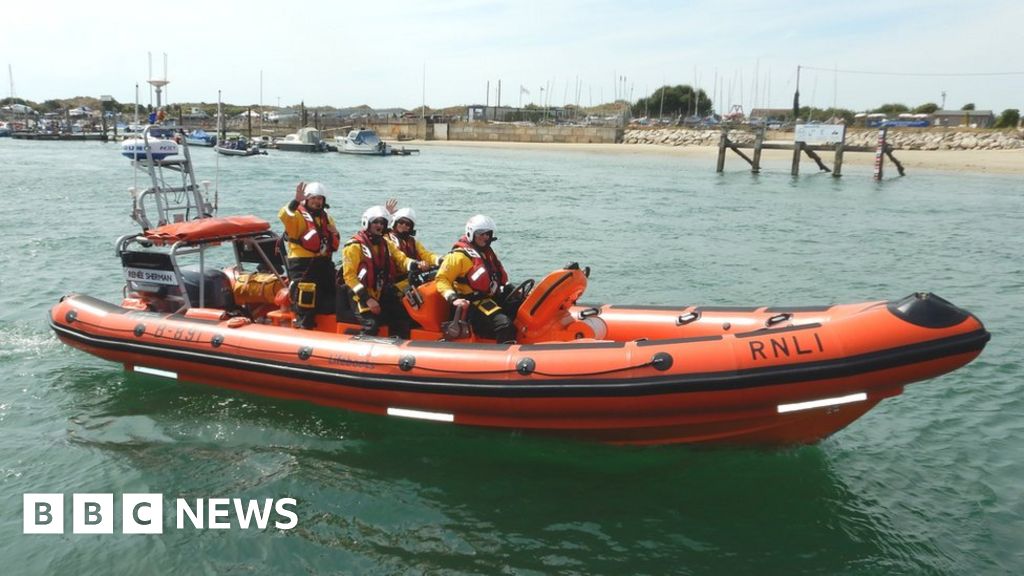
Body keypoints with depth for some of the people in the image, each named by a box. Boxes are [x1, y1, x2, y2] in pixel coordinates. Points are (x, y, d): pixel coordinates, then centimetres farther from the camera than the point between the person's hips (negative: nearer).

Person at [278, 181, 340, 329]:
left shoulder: (326, 218, 17)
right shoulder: (299, 215, -4)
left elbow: (334, 244, 24)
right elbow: (284, 216, -29)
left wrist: (335, 234, 3)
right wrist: (296, 200, -39)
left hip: (324, 264, 7)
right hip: (302, 265, -7)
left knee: (329, 301, 14)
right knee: (305, 300, -11)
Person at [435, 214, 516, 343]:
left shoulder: (488, 252, 19)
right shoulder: (459, 255, -9)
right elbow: (442, 279, -13)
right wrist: (454, 298, -26)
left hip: (494, 298, 10)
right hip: (474, 302, -10)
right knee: (505, 324, -30)